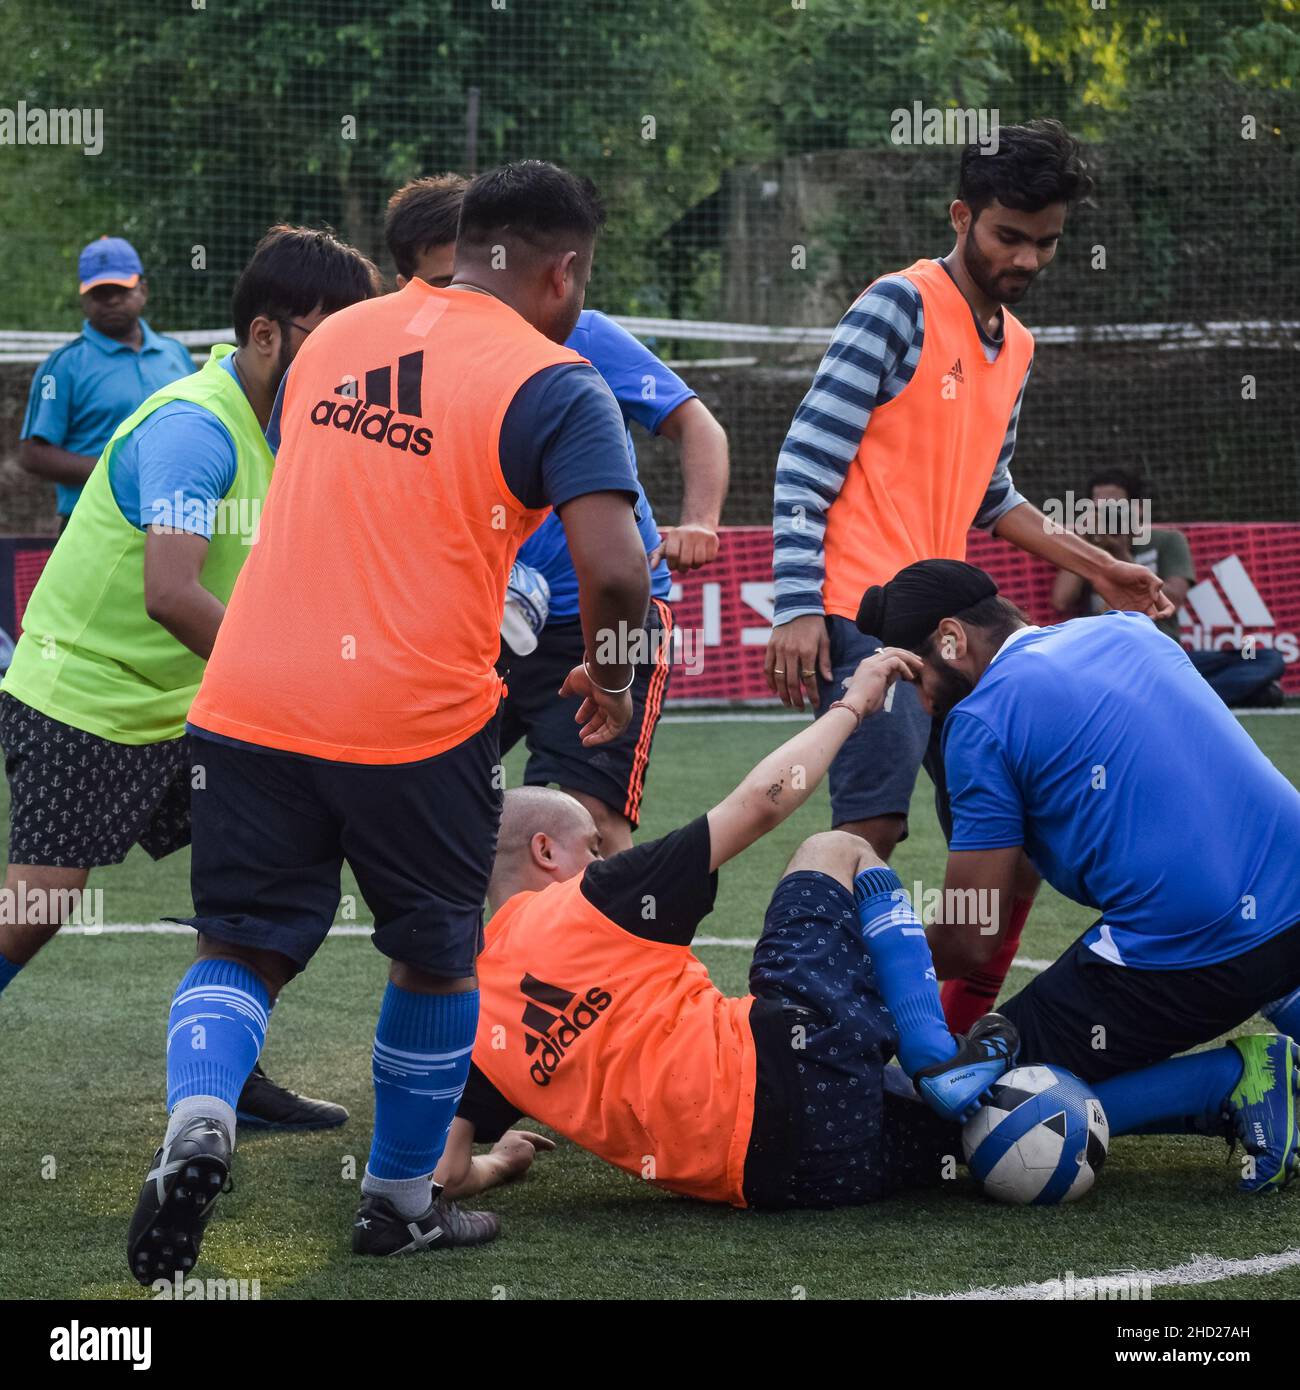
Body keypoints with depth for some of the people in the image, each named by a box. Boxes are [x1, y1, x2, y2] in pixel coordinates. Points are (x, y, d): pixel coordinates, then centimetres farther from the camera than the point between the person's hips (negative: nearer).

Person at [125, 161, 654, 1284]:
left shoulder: (334, 337, 13)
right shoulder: (554, 386, -6)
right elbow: (615, 572, -17)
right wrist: (608, 678, 2)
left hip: (250, 705, 4)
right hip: (416, 717, -4)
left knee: (244, 950, 13)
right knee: (436, 959, 18)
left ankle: (197, 1120, -15)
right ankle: (401, 1201, 28)